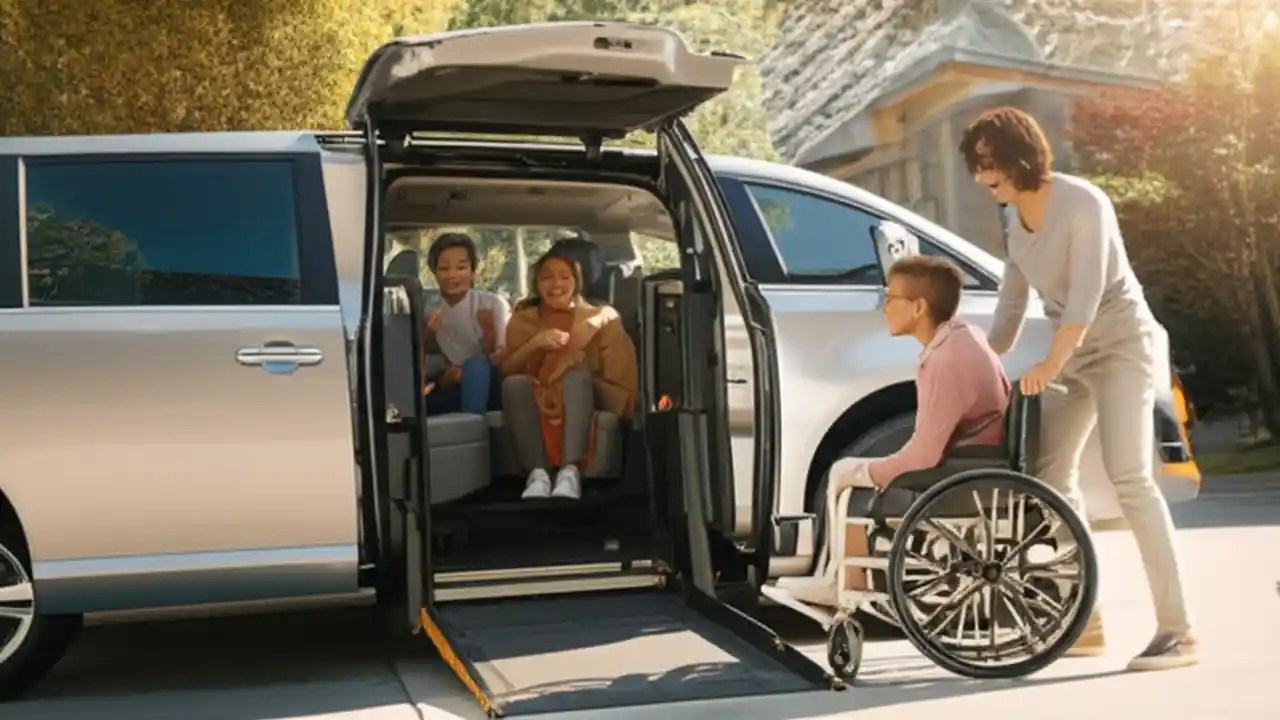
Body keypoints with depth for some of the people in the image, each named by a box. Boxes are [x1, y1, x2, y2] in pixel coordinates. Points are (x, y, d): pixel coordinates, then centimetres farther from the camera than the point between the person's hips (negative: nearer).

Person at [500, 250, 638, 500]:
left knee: (578, 376, -34)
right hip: (534, 402, 1)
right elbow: (504, 372, 0)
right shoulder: (522, 319, 13)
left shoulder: (601, 317, 8)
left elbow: (620, 375, 0)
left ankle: (570, 471, -49)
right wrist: (534, 344, -14)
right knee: (514, 383, -30)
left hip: (582, 399, -1)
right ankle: (537, 472, -44)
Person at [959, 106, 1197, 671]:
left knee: (1129, 477, -19)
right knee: (1052, 476, 3)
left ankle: (1176, 629, -16)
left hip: (1120, 344, -8)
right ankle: (1085, 624, 10)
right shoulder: (1012, 217, 6)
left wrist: (1051, 364, -36)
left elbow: (1086, 294, -27)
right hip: (1074, 353, 8)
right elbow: (1011, 301, 14)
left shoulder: (1082, 204, -17)